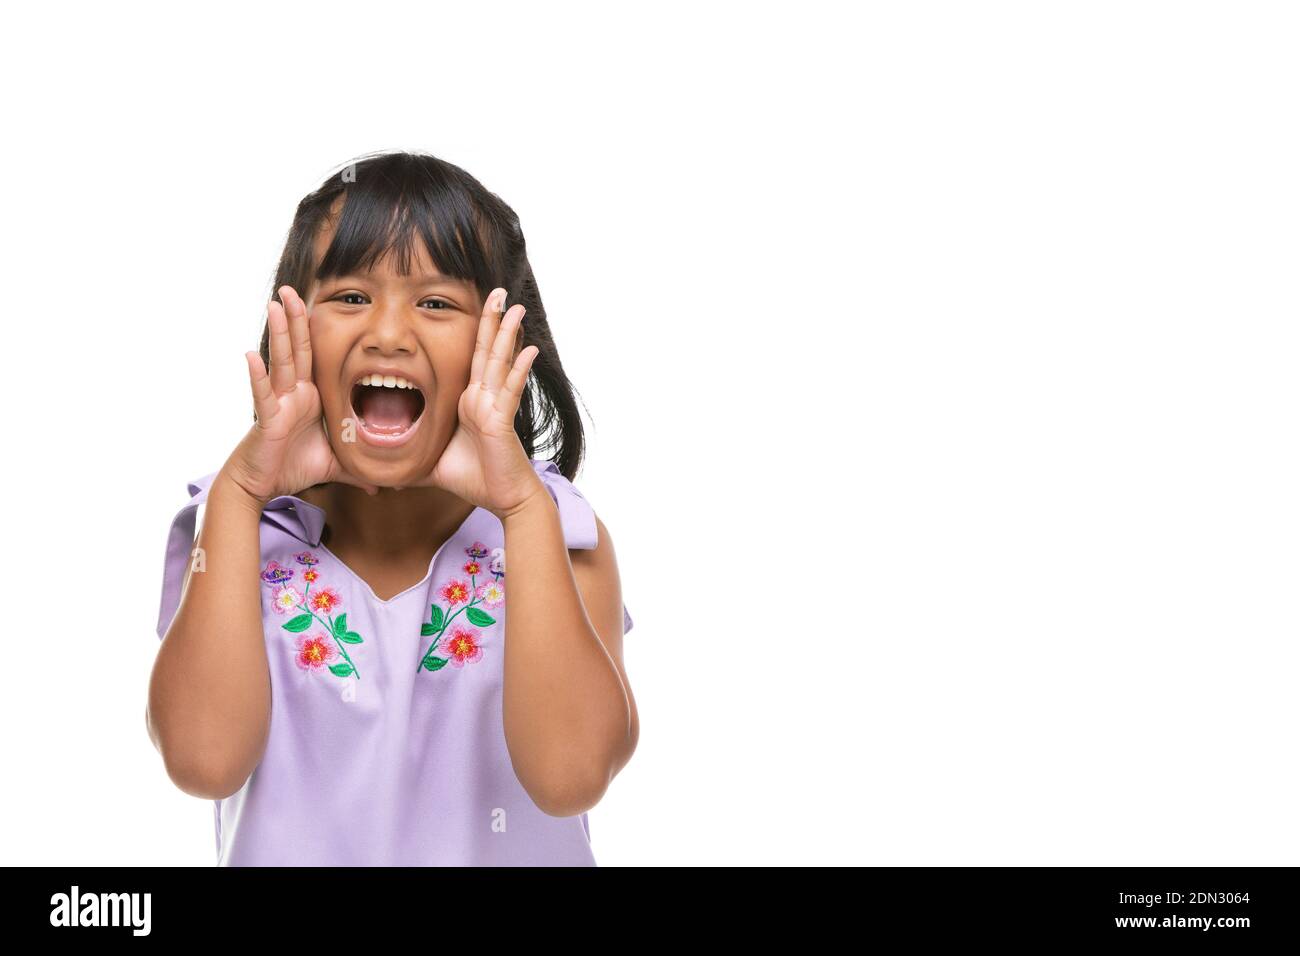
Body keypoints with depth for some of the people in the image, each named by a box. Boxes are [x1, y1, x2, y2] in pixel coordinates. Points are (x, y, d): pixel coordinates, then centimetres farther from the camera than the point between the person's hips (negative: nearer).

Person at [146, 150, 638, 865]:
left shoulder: (558, 534, -7)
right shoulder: (231, 524, -4)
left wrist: (525, 505, -24)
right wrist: (238, 490, -19)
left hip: (508, 855, 0)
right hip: (287, 855, 1)